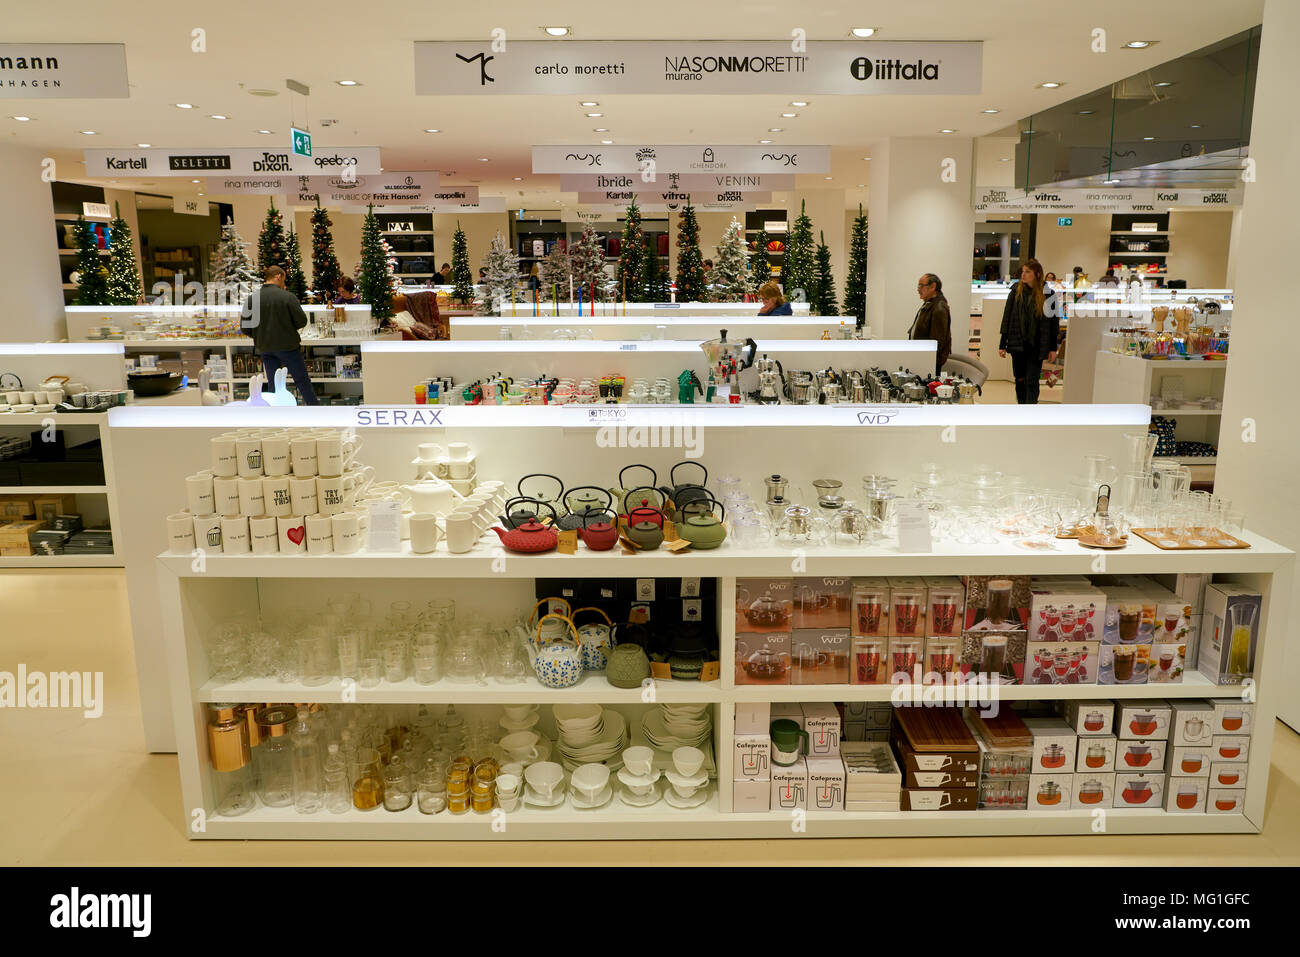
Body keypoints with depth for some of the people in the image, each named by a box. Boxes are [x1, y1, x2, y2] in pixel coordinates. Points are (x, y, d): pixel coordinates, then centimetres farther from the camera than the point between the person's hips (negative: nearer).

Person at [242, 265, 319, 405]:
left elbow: (244, 326, -1)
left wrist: (259, 336, 15)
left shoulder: (251, 299, -3)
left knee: (273, 384, 12)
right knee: (302, 381, 7)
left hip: (264, 348, 3)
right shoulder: (288, 297, -13)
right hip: (287, 346, -3)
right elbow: (302, 321, -9)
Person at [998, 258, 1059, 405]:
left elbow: (1054, 322, 2)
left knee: (1032, 381, -7)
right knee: (1020, 379, 9)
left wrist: (1053, 348, 0)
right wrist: (1002, 344, 2)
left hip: (1037, 345, -2)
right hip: (1017, 343, 2)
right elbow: (1007, 318, 5)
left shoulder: (1048, 294, -3)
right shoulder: (1016, 291, 2)